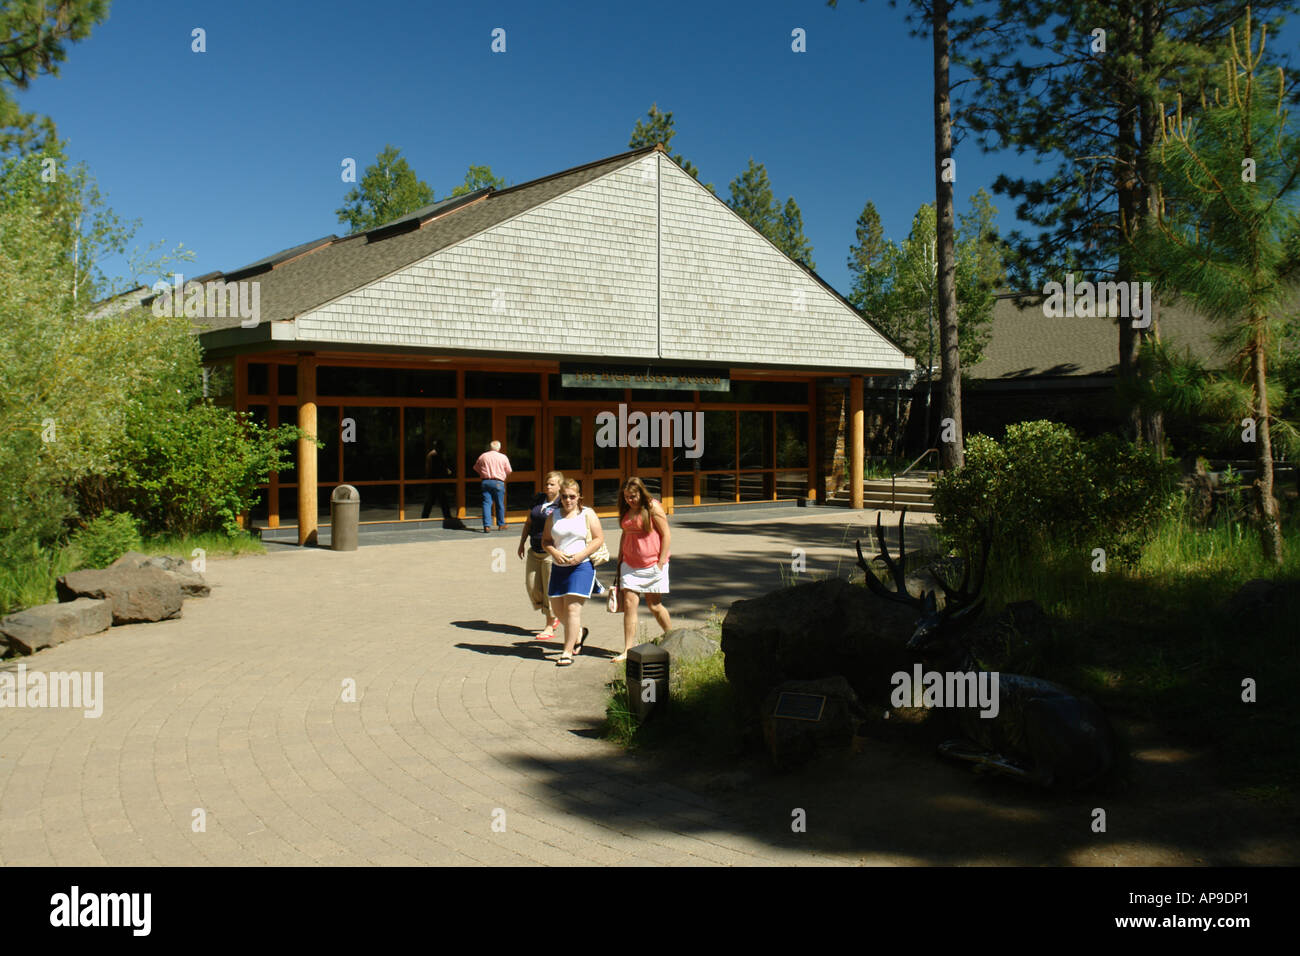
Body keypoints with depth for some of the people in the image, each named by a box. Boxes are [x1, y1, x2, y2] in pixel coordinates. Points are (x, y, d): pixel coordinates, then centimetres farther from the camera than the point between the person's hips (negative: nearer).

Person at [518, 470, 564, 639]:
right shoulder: (538, 500, 10)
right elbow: (528, 522, 19)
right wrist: (522, 543, 16)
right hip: (534, 551, 7)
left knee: (550, 590, -1)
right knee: (532, 587, 6)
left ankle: (549, 627, 11)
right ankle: (553, 617, 26)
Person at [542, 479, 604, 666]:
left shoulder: (587, 514, 1)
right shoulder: (554, 516, 10)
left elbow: (599, 539, -3)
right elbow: (545, 540, 11)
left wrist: (581, 555, -15)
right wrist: (555, 553, -10)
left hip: (582, 566, -5)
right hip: (558, 567, 5)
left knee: (572, 607, -11)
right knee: (557, 608, 9)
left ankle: (568, 652, -7)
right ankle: (579, 632, 37)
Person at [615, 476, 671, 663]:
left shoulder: (653, 507, -8)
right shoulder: (626, 510, 9)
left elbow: (666, 535, -9)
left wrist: (661, 563, -13)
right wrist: (620, 561, 17)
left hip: (652, 565, -5)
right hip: (630, 565, 5)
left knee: (654, 605, 4)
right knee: (629, 603, -5)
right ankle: (628, 649, -5)